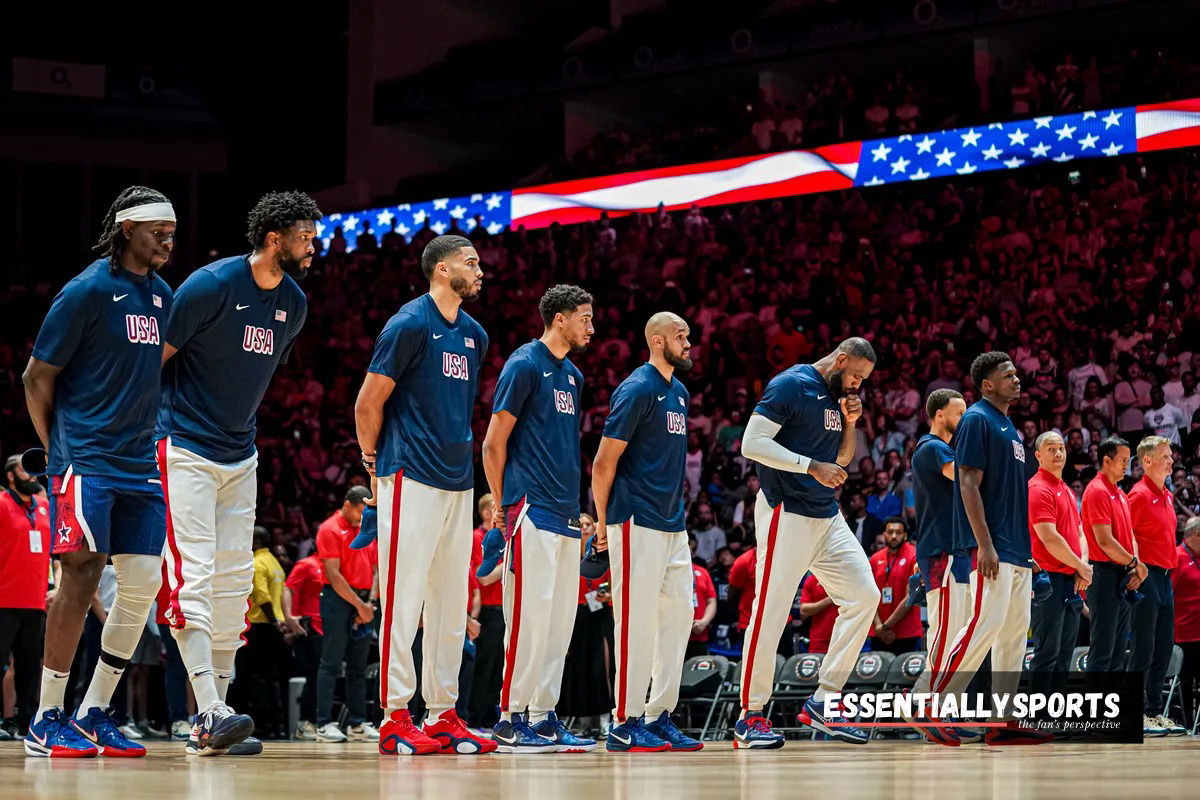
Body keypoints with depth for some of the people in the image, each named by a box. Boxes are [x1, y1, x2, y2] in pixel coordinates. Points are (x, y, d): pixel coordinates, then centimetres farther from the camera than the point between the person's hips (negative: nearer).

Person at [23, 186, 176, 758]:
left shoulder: (162, 295, 13)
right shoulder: (87, 291, -8)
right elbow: (37, 378, -5)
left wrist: (152, 444, 17)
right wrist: (57, 451, -5)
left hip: (139, 464, 7)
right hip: (85, 461, -7)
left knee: (143, 583, 3)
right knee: (82, 576, -11)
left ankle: (93, 714, 14)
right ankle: (46, 721, -4)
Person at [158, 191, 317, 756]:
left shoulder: (293, 303, 6)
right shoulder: (210, 285, -15)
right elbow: (154, 359, -11)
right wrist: (144, 430, -9)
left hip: (240, 457, 8)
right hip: (185, 451, -7)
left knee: (234, 583, 6)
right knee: (193, 576, -13)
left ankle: (213, 719, 11)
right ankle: (209, 713, -19)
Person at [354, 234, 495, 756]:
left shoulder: (474, 335, 15)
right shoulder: (409, 325, -9)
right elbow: (368, 404, -6)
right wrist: (375, 464, 3)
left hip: (458, 482, 8)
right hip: (412, 479, -8)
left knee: (451, 604, 9)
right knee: (403, 598, -7)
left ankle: (443, 715, 14)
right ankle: (394, 718, -5)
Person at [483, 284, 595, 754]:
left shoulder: (572, 376, 19)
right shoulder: (524, 365, -7)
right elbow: (494, 442, -7)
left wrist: (577, 508, 17)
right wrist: (502, 505, -6)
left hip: (566, 516, 9)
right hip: (533, 511, -9)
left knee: (559, 619, 7)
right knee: (530, 614, -11)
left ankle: (544, 718, 11)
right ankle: (510, 720, -8)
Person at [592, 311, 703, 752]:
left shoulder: (680, 392, 15)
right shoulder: (637, 389, -12)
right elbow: (605, 461, -12)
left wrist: (678, 514, 18)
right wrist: (603, 520, -6)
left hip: (673, 523, 9)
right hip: (637, 523, -9)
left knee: (678, 614, 9)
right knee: (637, 618, -7)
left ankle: (660, 716, 15)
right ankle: (625, 722, -3)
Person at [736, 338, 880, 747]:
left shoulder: (839, 396, 15)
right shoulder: (791, 386, -10)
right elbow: (752, 443, -18)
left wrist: (850, 422, 7)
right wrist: (812, 466, -21)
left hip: (827, 515, 9)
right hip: (786, 514, -9)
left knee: (864, 595, 3)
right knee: (770, 612, -8)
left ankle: (822, 702, 8)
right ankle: (750, 716, -1)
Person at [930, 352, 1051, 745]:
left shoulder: (1009, 427, 20)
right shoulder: (977, 420, -7)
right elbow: (968, 483, -15)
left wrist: (1026, 548, 19)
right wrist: (984, 544, -21)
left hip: (1017, 550, 10)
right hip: (992, 547, -10)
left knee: (1015, 631, 6)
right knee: (985, 623, -16)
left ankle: (1004, 722, 8)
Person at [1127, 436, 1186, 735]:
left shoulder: (1167, 496, 16)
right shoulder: (1140, 495, -11)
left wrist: (1170, 567, 17)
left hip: (1165, 576, 9)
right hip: (1147, 576, -9)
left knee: (1164, 649, 10)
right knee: (1144, 650, -7)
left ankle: (1155, 712, 15)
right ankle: (1135, 716, -4)